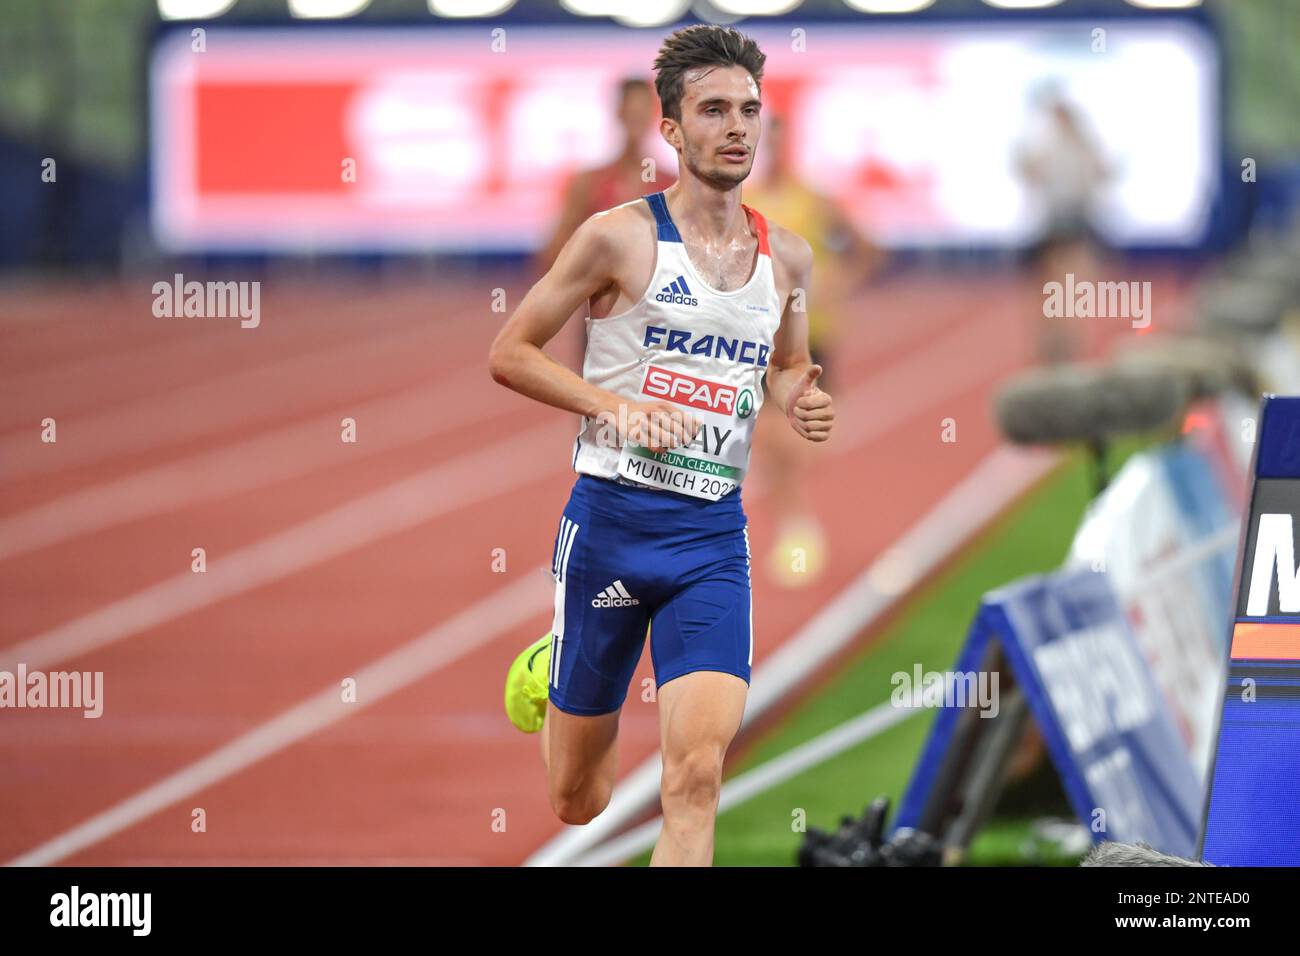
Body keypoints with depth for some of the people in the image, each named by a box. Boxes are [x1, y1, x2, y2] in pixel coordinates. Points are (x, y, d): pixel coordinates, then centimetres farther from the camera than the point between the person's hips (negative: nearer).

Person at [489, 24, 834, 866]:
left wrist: (798, 400, 1)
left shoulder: (788, 258, 7)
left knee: (697, 774, -19)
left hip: (714, 535, 2)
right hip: (610, 518, -2)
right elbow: (509, 354, -3)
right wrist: (615, 405, -17)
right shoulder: (620, 237, -7)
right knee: (579, 800, 12)